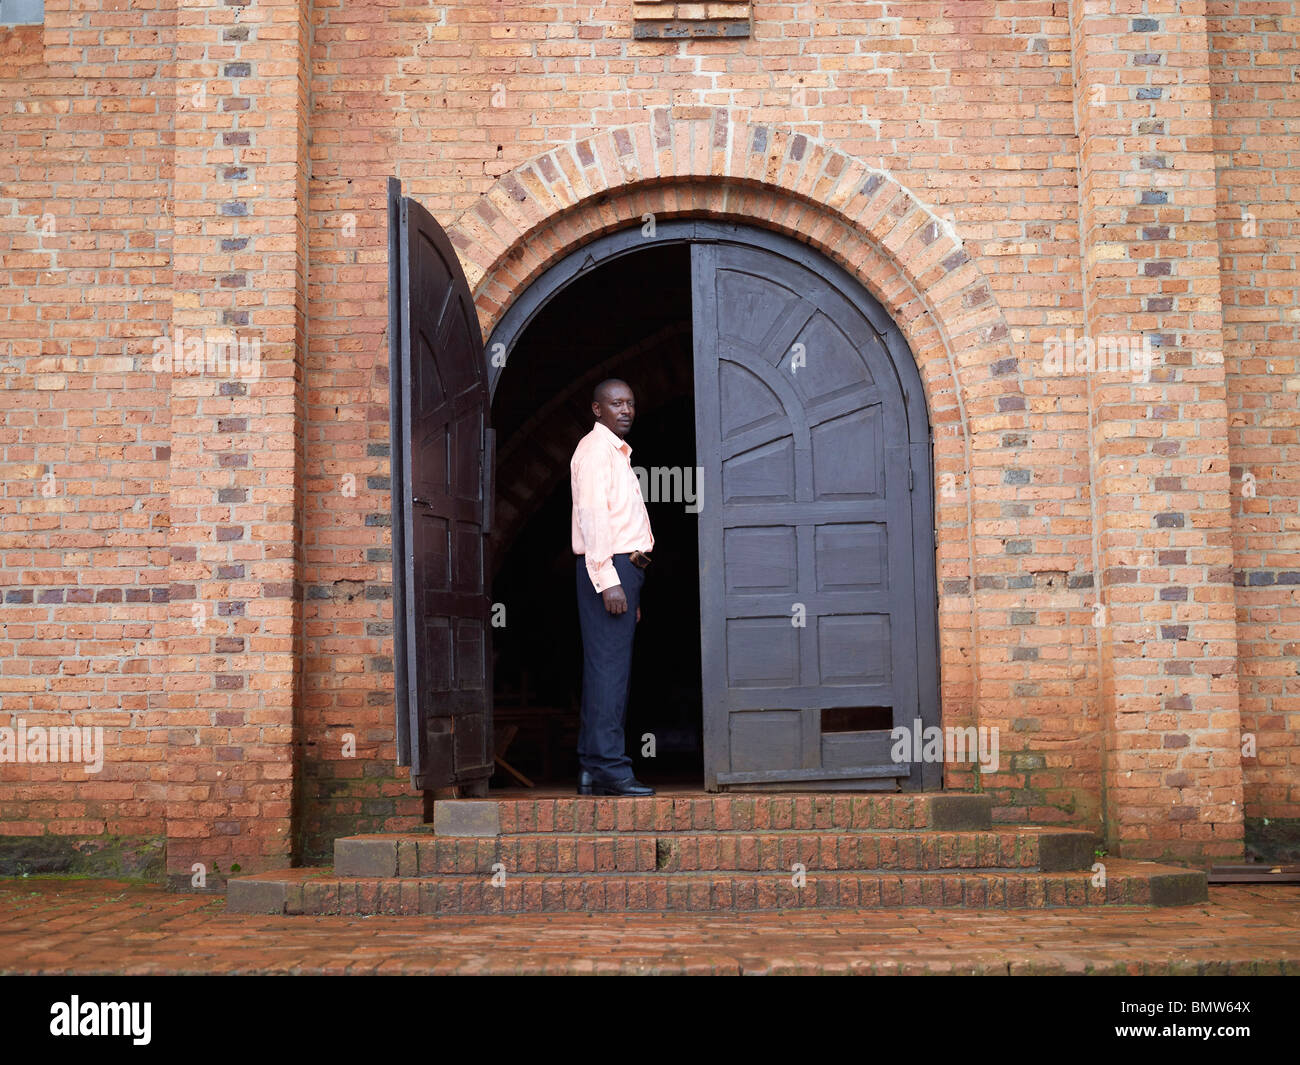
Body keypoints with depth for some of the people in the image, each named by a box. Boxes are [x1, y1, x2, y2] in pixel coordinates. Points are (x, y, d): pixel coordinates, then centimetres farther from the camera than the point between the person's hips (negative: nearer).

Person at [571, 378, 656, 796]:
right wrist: (608, 580, -22)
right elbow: (592, 514, -16)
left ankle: (592, 769, 13)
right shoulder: (594, 448, -6)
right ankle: (608, 767, -10)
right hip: (607, 568, -10)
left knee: (607, 668, 9)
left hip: (622, 568, 10)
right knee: (609, 666, -11)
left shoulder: (618, 453, 24)